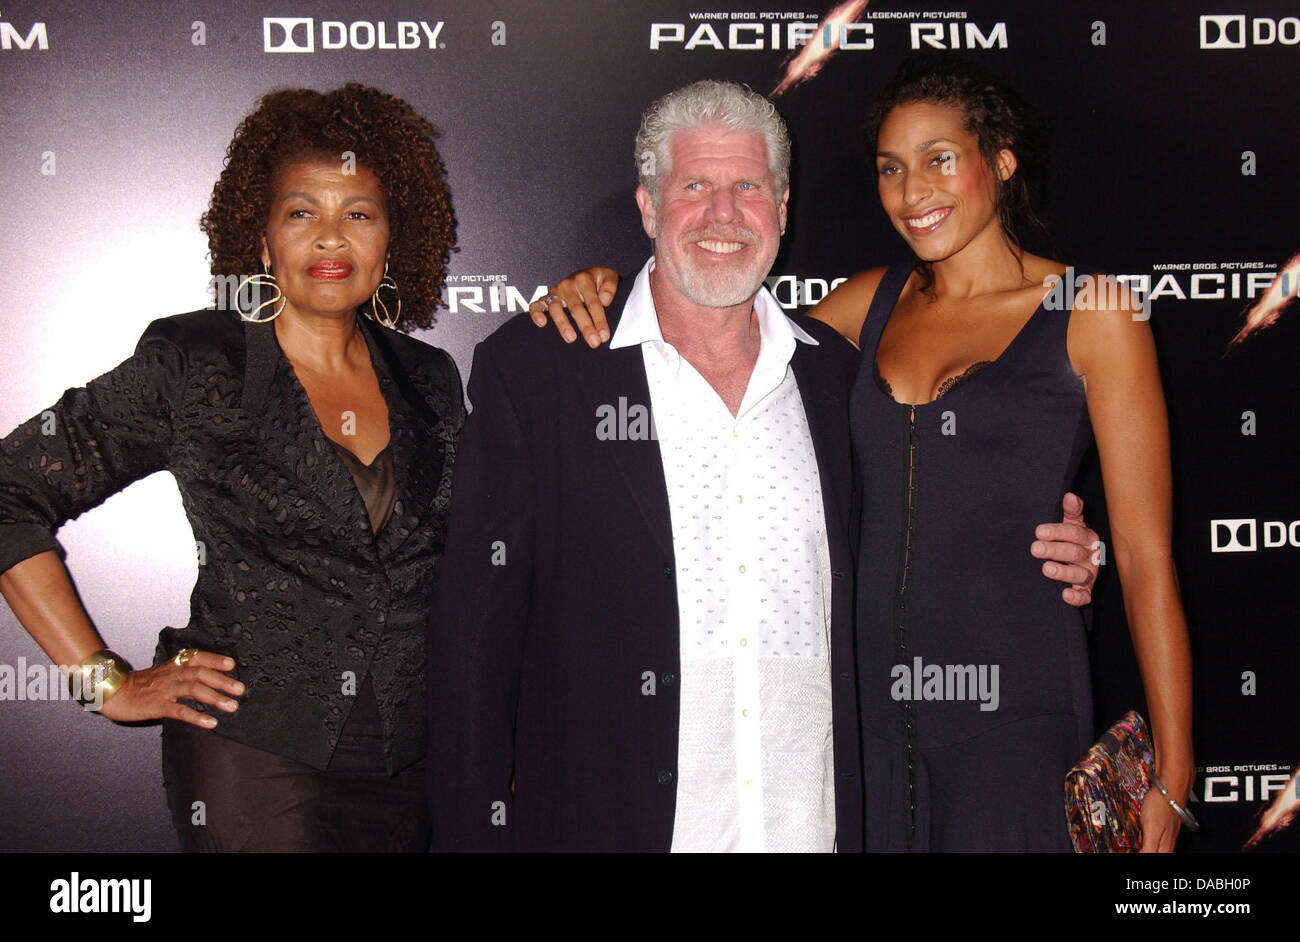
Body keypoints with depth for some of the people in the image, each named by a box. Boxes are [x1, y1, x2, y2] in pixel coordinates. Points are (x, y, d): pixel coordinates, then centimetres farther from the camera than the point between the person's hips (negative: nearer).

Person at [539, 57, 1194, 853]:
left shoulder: (1092, 312, -2)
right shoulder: (874, 301, 10)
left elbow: (1146, 558, -3)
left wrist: (1169, 776, -5)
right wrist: (605, 289, 3)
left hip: (1012, 709, -4)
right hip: (871, 700, 4)